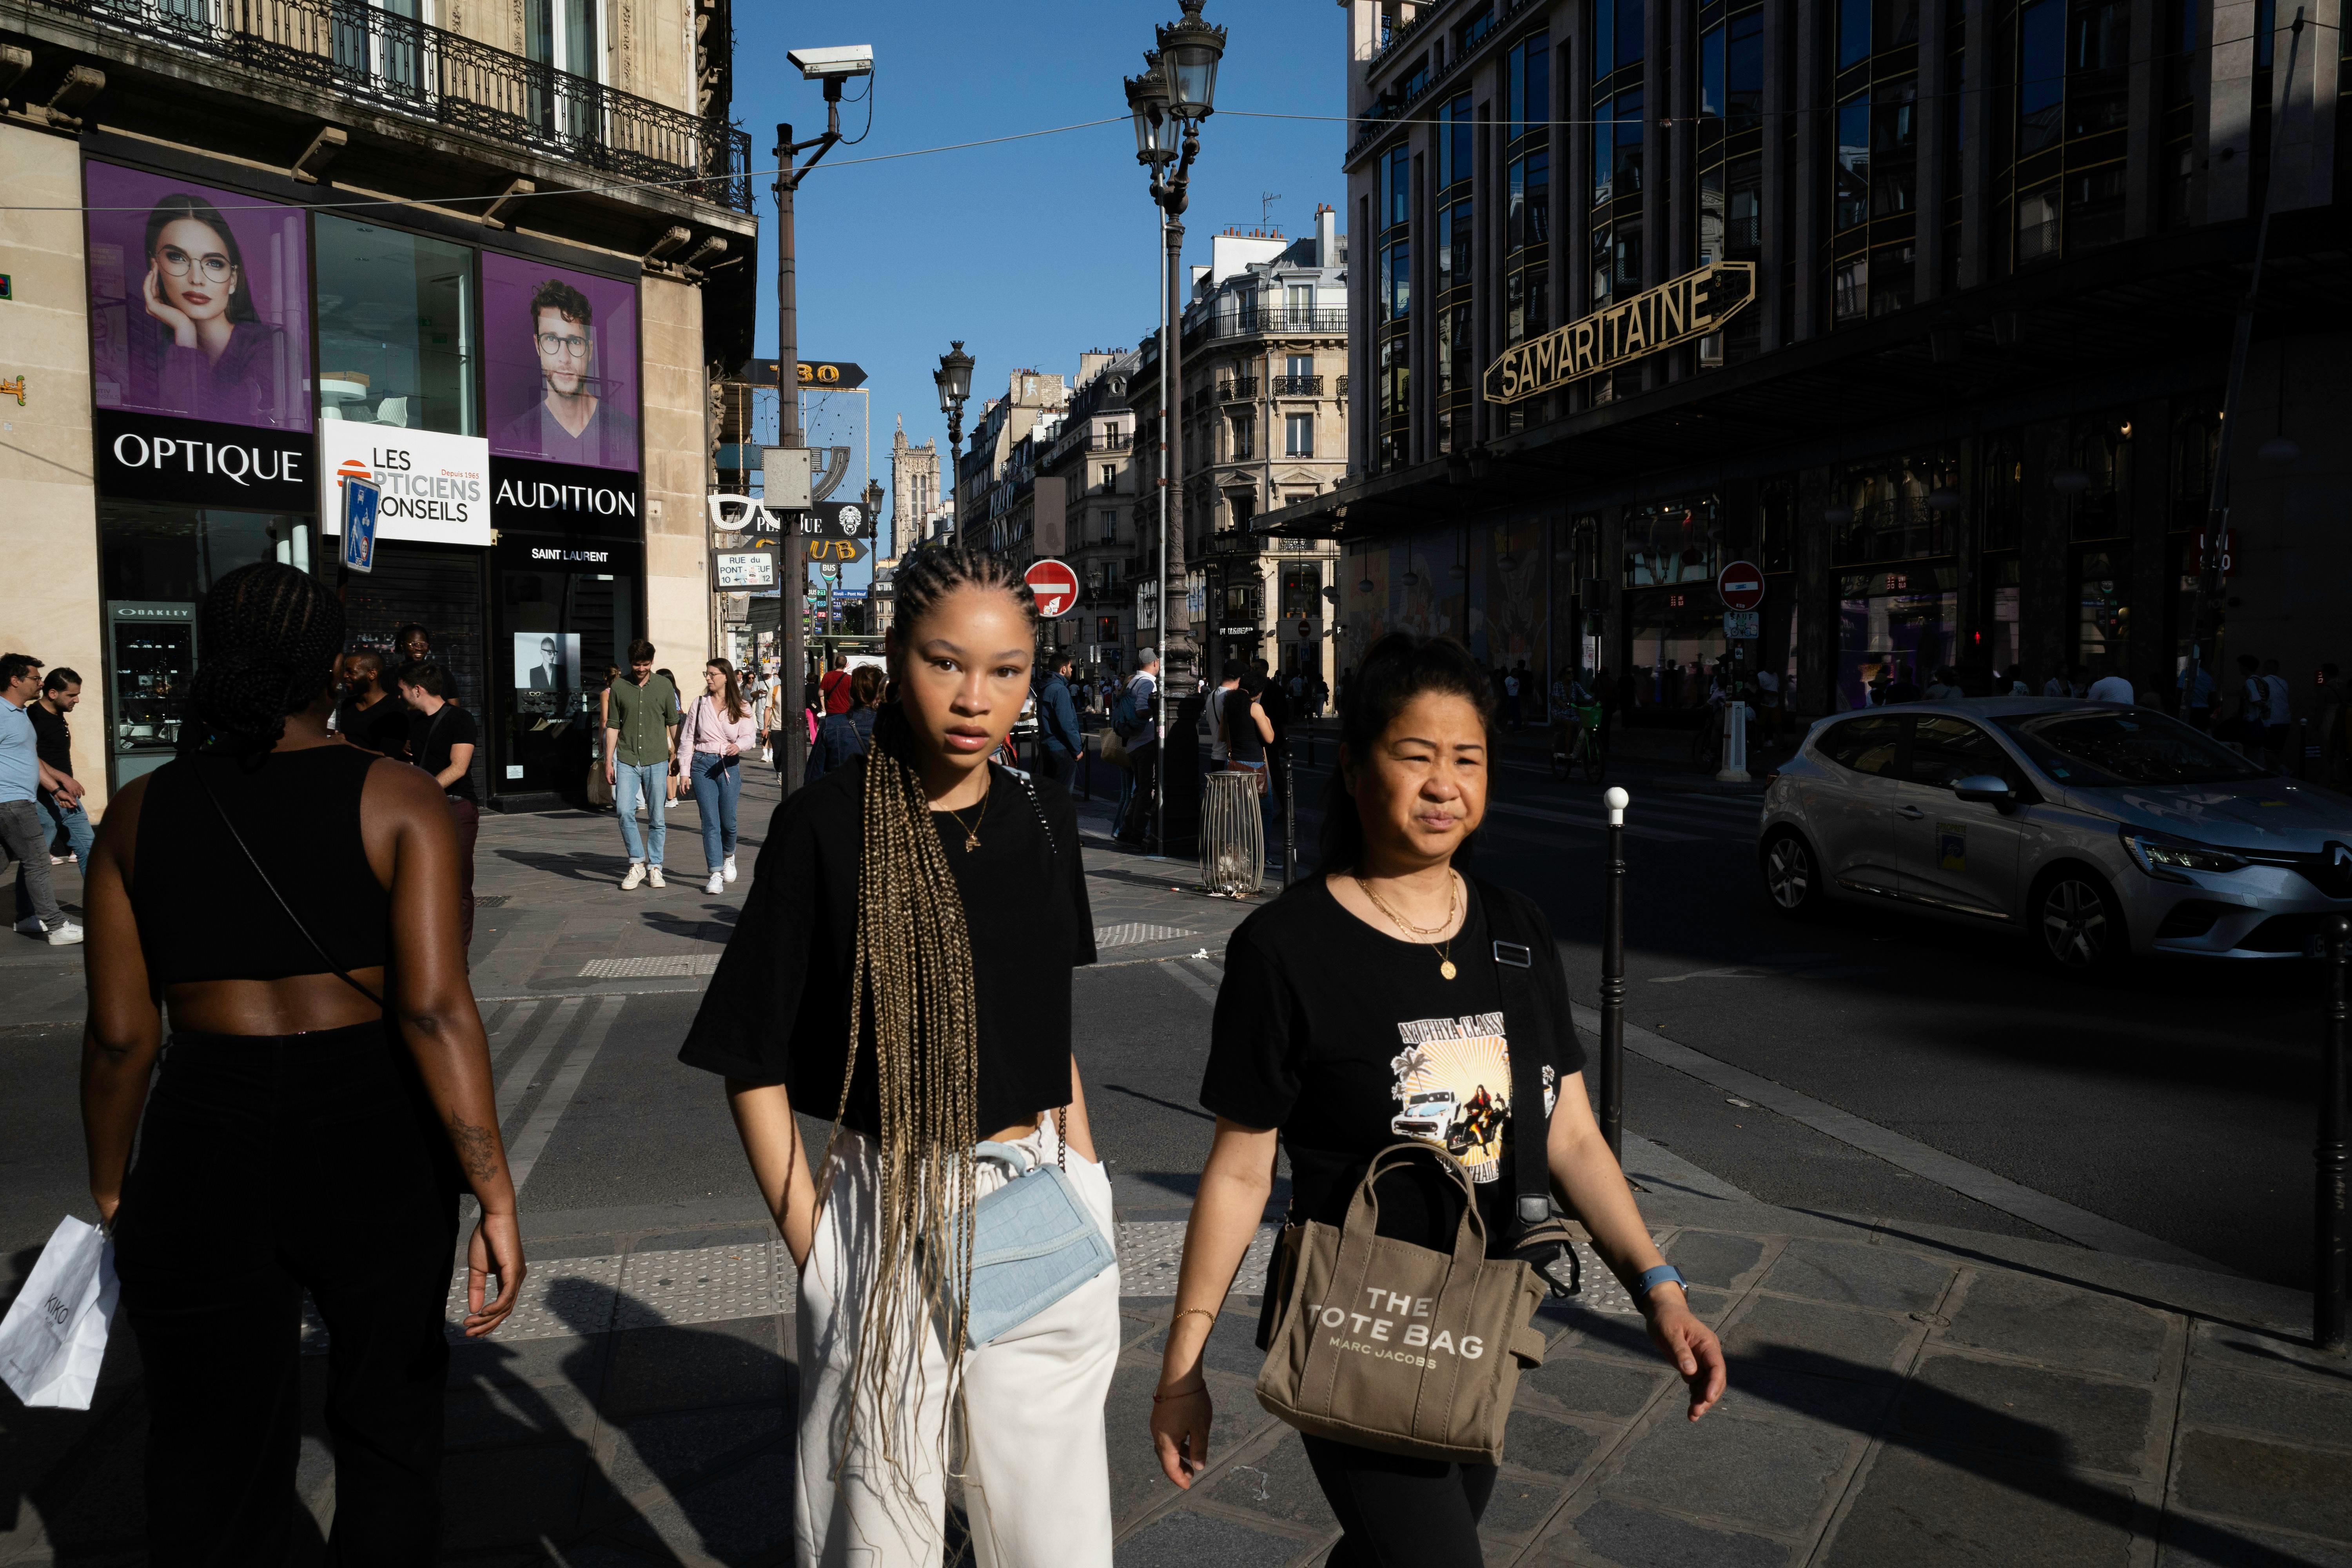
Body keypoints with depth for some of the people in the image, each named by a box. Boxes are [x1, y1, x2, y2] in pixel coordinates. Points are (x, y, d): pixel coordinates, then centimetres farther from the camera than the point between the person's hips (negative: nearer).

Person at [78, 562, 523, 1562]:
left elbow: (120, 1036, 1)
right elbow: (435, 1010, -17)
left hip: (202, 1144, 2)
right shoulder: (397, 801, -8)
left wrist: (112, 1195, 15)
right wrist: (494, 1196, -15)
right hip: (373, 1141, -2)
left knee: (209, 1465, 15)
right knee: (388, 1425, 19)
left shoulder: (139, 814, 2)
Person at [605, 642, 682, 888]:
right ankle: (637, 864, 0)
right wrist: (608, 761, 5)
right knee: (624, 811, -13)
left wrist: (679, 755, 10)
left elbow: (673, 722, 11)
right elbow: (612, 726, 9)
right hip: (627, 760, 0)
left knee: (657, 818, 3)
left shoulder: (663, 685, 4)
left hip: (656, 760, 0)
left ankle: (654, 867, 15)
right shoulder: (618, 687, 5)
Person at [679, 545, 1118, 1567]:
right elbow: (754, 1059, -7)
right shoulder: (827, 826, -12)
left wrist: (1083, 1175, 11)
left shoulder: (1042, 818, 1)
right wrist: (808, 1237, -10)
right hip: (883, 1210, -3)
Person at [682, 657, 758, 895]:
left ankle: (729, 857, 33)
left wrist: (738, 745, -28)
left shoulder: (741, 707, 5)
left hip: (729, 765, 0)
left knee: (728, 819, 2)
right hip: (702, 764, 1)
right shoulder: (699, 704, 8)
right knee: (710, 820, -6)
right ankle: (716, 874, -6)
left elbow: (750, 735, -5)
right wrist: (685, 771, 4)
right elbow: (687, 739, 9)